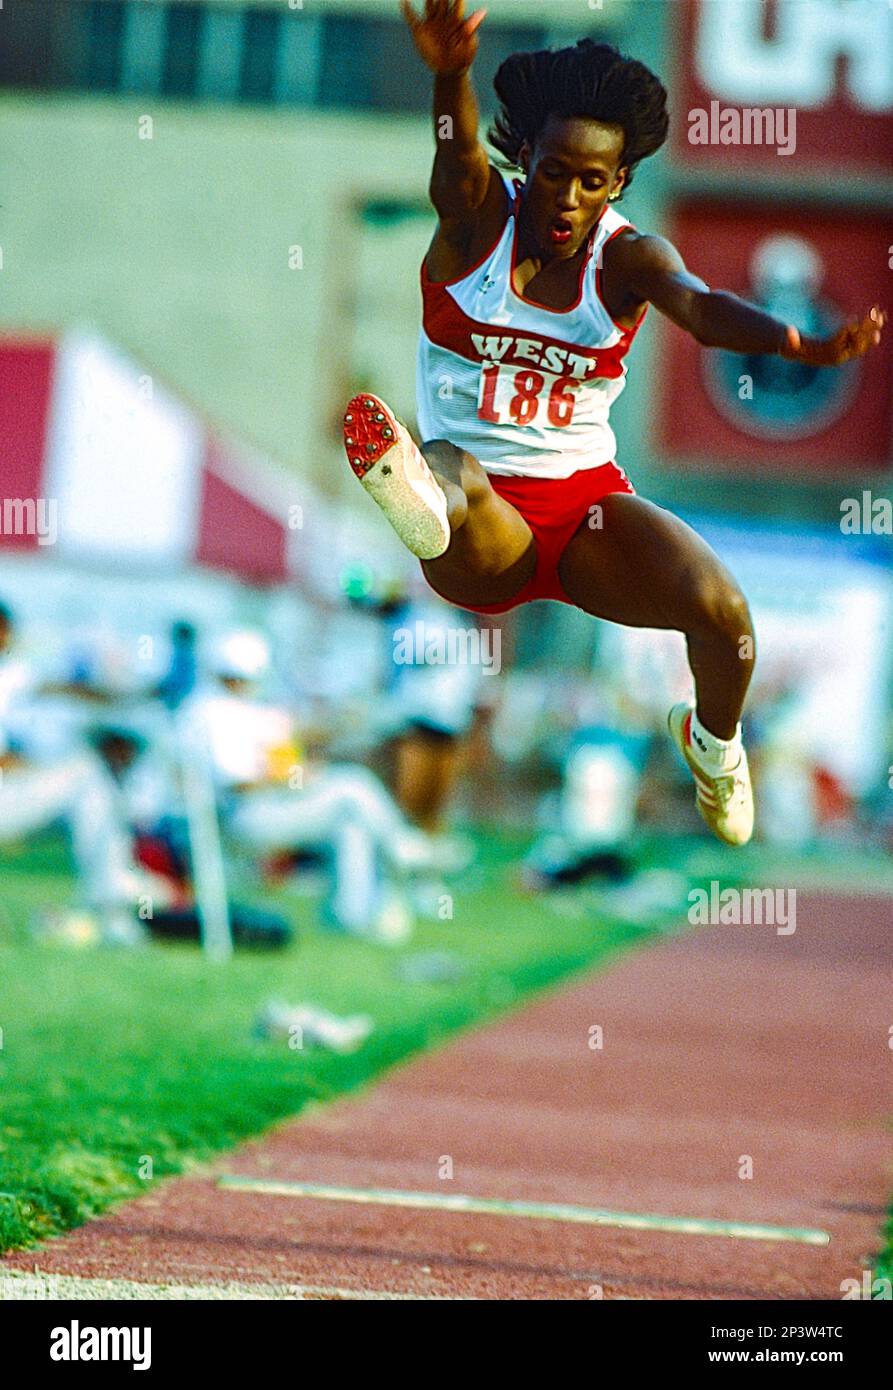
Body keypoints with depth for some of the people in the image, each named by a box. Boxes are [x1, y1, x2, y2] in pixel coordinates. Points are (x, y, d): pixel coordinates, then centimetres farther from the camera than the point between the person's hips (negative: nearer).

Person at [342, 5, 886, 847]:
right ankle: (418, 494, -74)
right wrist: (451, 75, -54)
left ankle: (714, 743, 10)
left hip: (588, 500, 2)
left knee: (722, 610, -21)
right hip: (483, 527, -2)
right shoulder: (477, 216, -3)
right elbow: (458, 153, -28)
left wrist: (801, 344, -48)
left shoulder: (626, 257, -1)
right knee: (453, 468, -36)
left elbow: (701, 308, -23)